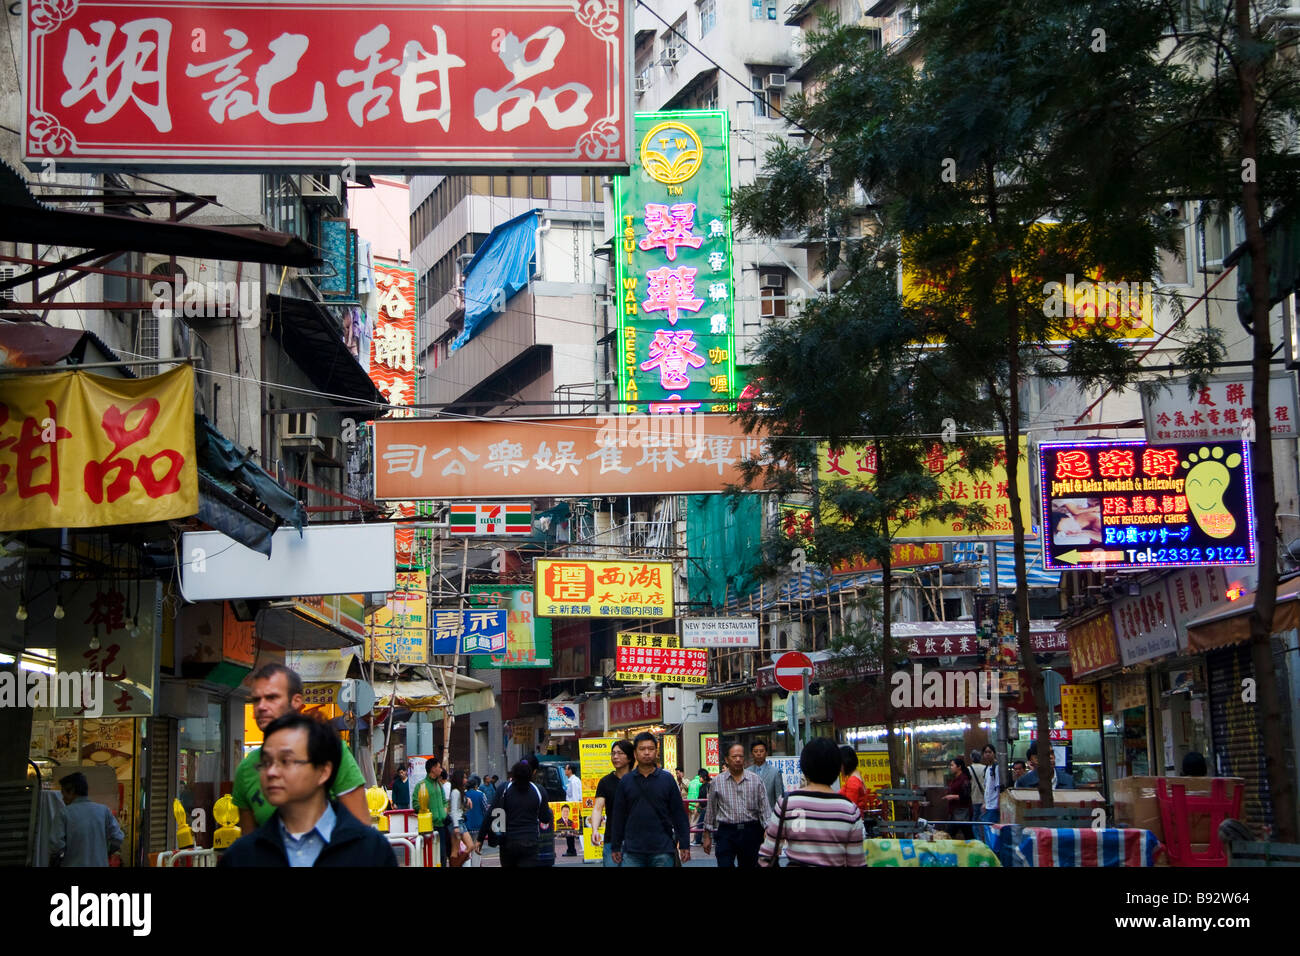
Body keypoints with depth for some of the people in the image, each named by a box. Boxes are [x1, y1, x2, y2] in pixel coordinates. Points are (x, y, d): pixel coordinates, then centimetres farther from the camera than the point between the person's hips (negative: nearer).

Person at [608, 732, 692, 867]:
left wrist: (684, 845, 0)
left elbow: (679, 814, 5)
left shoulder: (667, 779, 4)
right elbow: (618, 817, 10)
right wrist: (615, 847, 8)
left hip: (662, 851, 0)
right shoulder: (626, 781, 6)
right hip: (632, 853, 1)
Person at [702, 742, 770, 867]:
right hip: (726, 833, -1)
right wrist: (707, 836, 10)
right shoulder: (718, 781, 4)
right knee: (724, 864, -12)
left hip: (750, 833, 1)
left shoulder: (755, 780, 3)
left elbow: (764, 808, 3)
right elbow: (711, 810, 10)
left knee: (748, 866, 10)